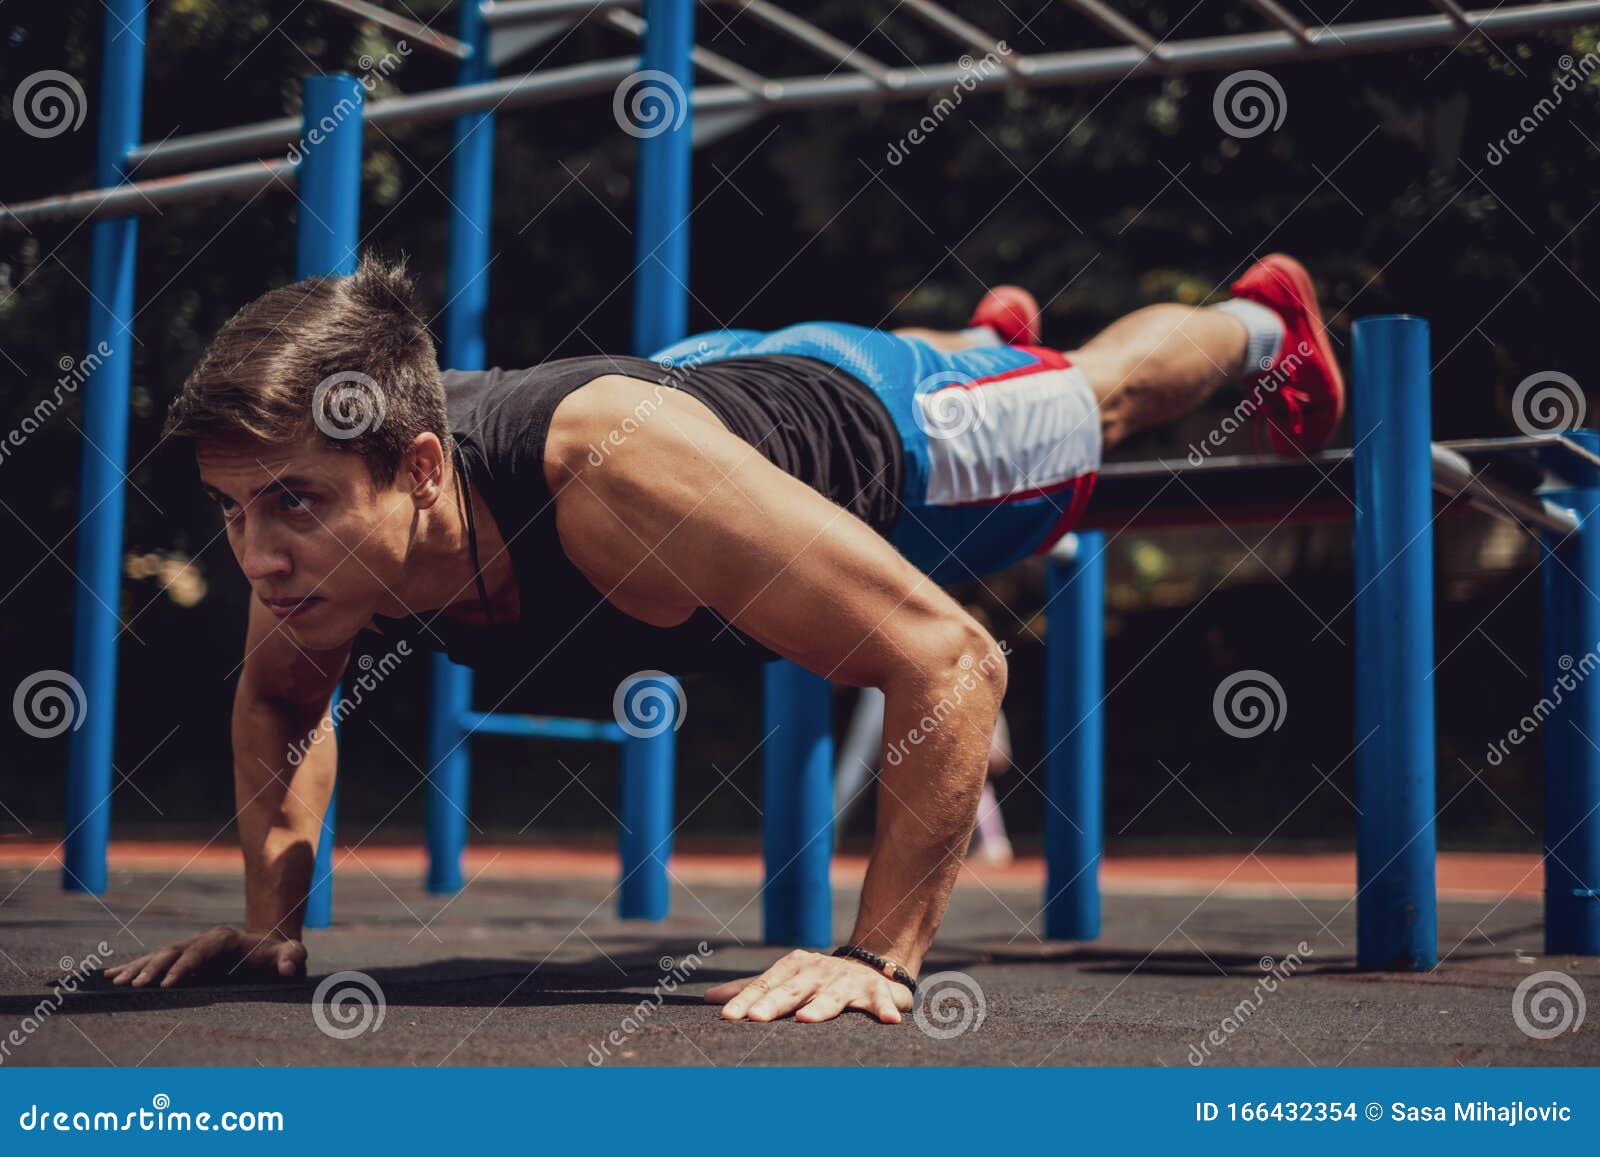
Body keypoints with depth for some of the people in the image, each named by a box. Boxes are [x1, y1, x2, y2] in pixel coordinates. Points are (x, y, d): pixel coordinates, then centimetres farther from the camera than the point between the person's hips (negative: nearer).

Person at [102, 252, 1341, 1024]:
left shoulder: (613, 465, -54)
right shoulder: (324, 483, -35)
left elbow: (952, 661, -50)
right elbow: (280, 699, -10)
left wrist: (879, 956, -52)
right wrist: (270, 914, -20)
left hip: (884, 427, -5)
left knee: (1100, 394, 29)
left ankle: (1260, 319, 63)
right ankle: (992, 331, 77)